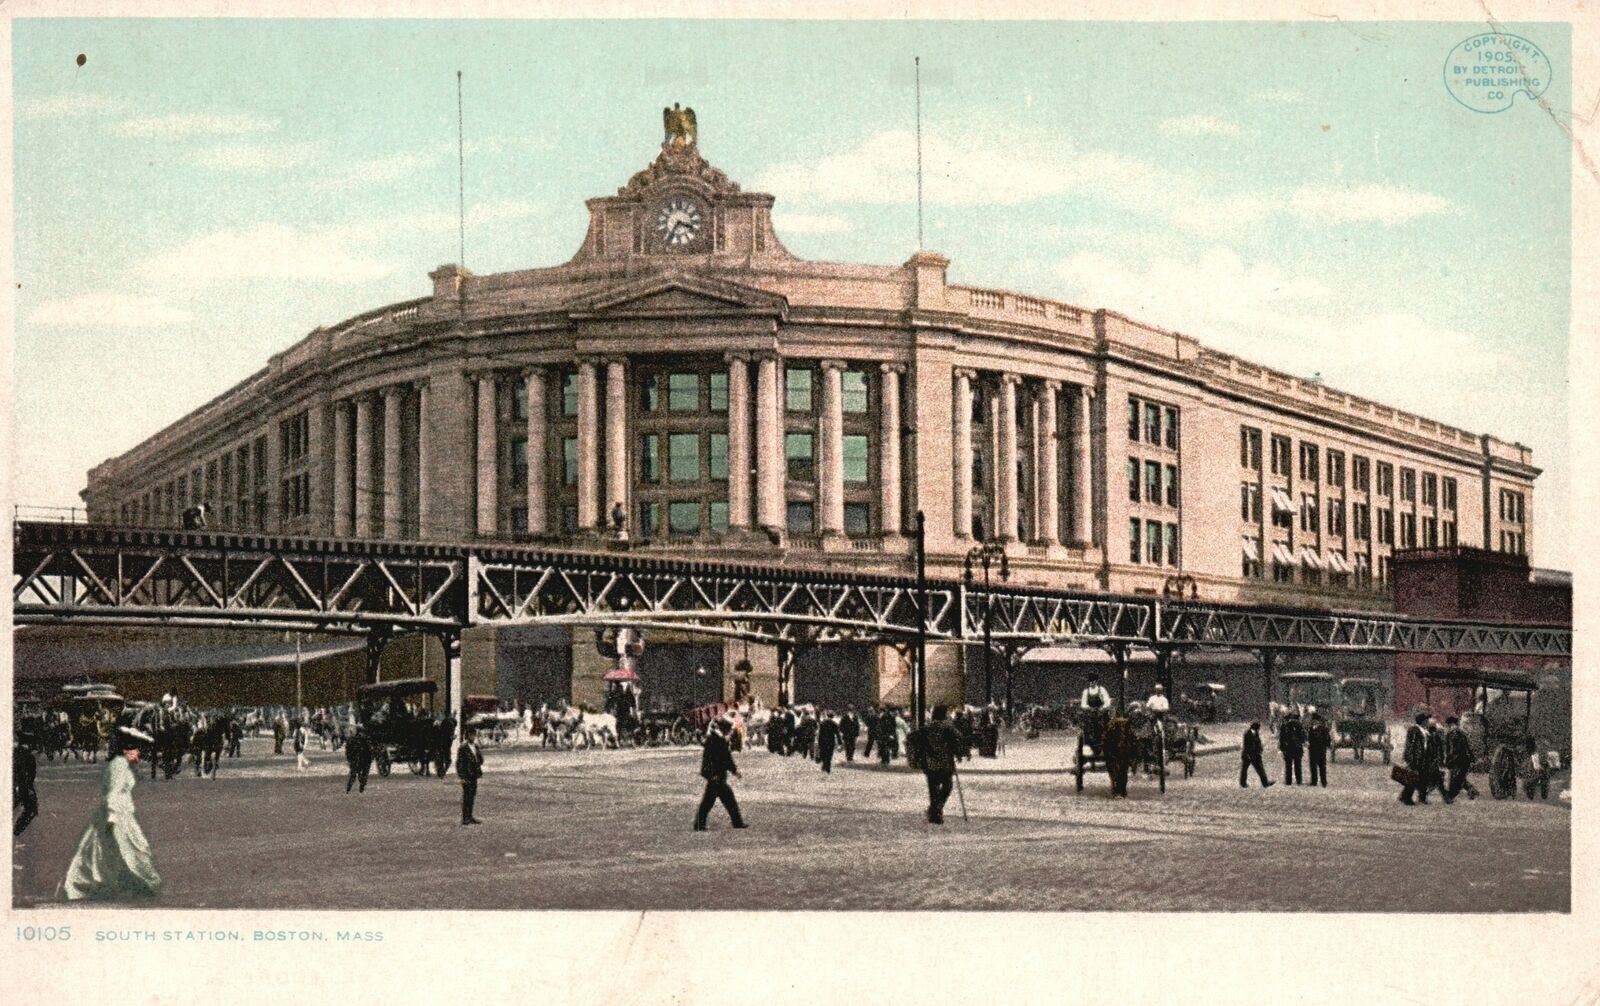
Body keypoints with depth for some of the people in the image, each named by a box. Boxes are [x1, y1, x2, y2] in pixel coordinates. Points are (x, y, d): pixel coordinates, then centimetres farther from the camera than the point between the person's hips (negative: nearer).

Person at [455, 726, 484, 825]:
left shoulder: (476, 747, 10)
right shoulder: (463, 748, -12)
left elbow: (480, 760, 17)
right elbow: (459, 763, -13)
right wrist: (463, 777, -16)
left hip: (474, 776, 7)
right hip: (467, 776, -7)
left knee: (472, 796, 12)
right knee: (466, 797, -3)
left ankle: (469, 817, 20)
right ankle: (465, 818, 2)